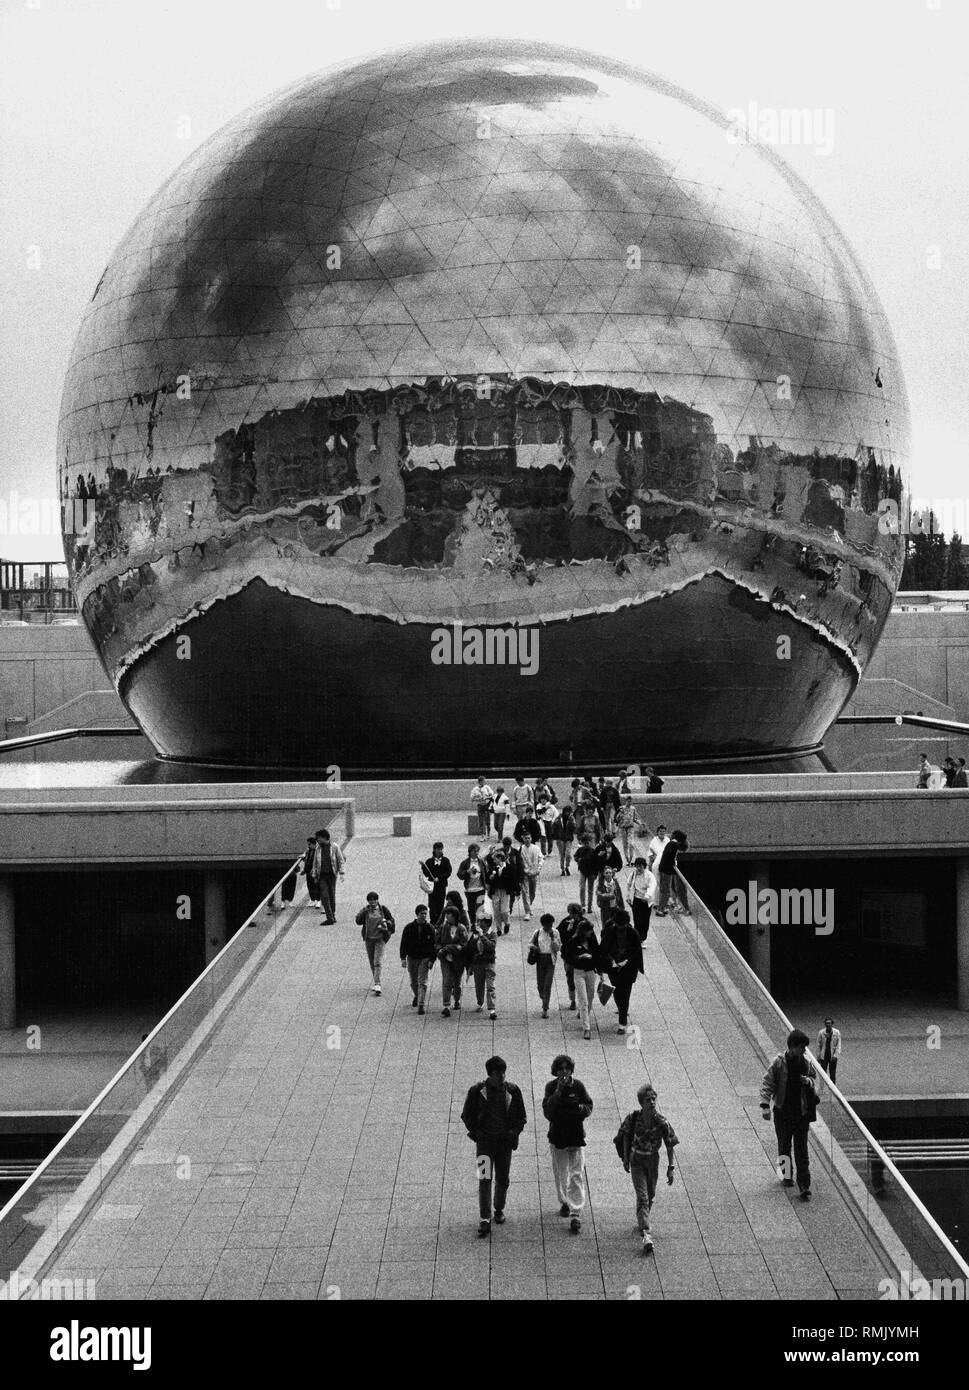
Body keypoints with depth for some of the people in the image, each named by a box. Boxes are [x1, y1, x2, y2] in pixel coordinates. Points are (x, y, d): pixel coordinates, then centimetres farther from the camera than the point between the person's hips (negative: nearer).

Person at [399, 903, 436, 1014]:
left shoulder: (429, 928, -3)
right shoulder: (409, 928, -3)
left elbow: (434, 945, 1)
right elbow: (403, 943, -1)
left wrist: (432, 960, -6)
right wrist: (403, 958, -8)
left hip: (425, 959, -2)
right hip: (412, 958, 2)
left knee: (422, 982, -9)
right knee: (413, 982, 15)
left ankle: (421, 1005, -12)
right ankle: (417, 996, 43)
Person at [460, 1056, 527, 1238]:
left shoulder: (512, 1091, 0)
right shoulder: (477, 1090, -5)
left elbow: (521, 1117, 10)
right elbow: (467, 1115, 6)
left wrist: (514, 1132, -6)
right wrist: (475, 1132, -6)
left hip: (505, 1141, 2)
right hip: (484, 1140, -2)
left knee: (503, 1179, 12)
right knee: (484, 1179, -12)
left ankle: (499, 1209, 36)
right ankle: (484, 1219, -12)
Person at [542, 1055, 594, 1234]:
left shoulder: (578, 1086, -4)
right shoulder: (551, 1087, -6)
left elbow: (588, 1108, 2)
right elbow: (547, 1112, -15)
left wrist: (579, 1108, -19)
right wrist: (558, 1092, -23)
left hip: (576, 1136, -1)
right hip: (557, 1137, 1)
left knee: (577, 1175, -6)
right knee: (560, 1174, 14)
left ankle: (576, 1215, -7)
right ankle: (564, 1203, 39)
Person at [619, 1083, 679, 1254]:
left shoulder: (661, 1122, -17)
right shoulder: (633, 1117, -15)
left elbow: (670, 1145, -8)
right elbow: (626, 1137, 2)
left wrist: (671, 1167, -8)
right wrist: (625, 1158, 5)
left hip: (653, 1160, 1)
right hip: (636, 1160, -1)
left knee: (650, 1195, 16)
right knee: (642, 1197, -11)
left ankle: (642, 1221, 44)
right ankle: (646, 1236, -20)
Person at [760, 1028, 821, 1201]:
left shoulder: (807, 1064, 1)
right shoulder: (779, 1063, -10)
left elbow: (815, 1081, 16)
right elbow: (767, 1083, -10)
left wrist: (809, 1082, -8)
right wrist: (765, 1105, -19)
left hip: (802, 1112, 2)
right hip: (783, 1112, -2)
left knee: (801, 1149, -1)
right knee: (784, 1146, 11)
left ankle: (804, 1187, -3)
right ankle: (786, 1175, 33)